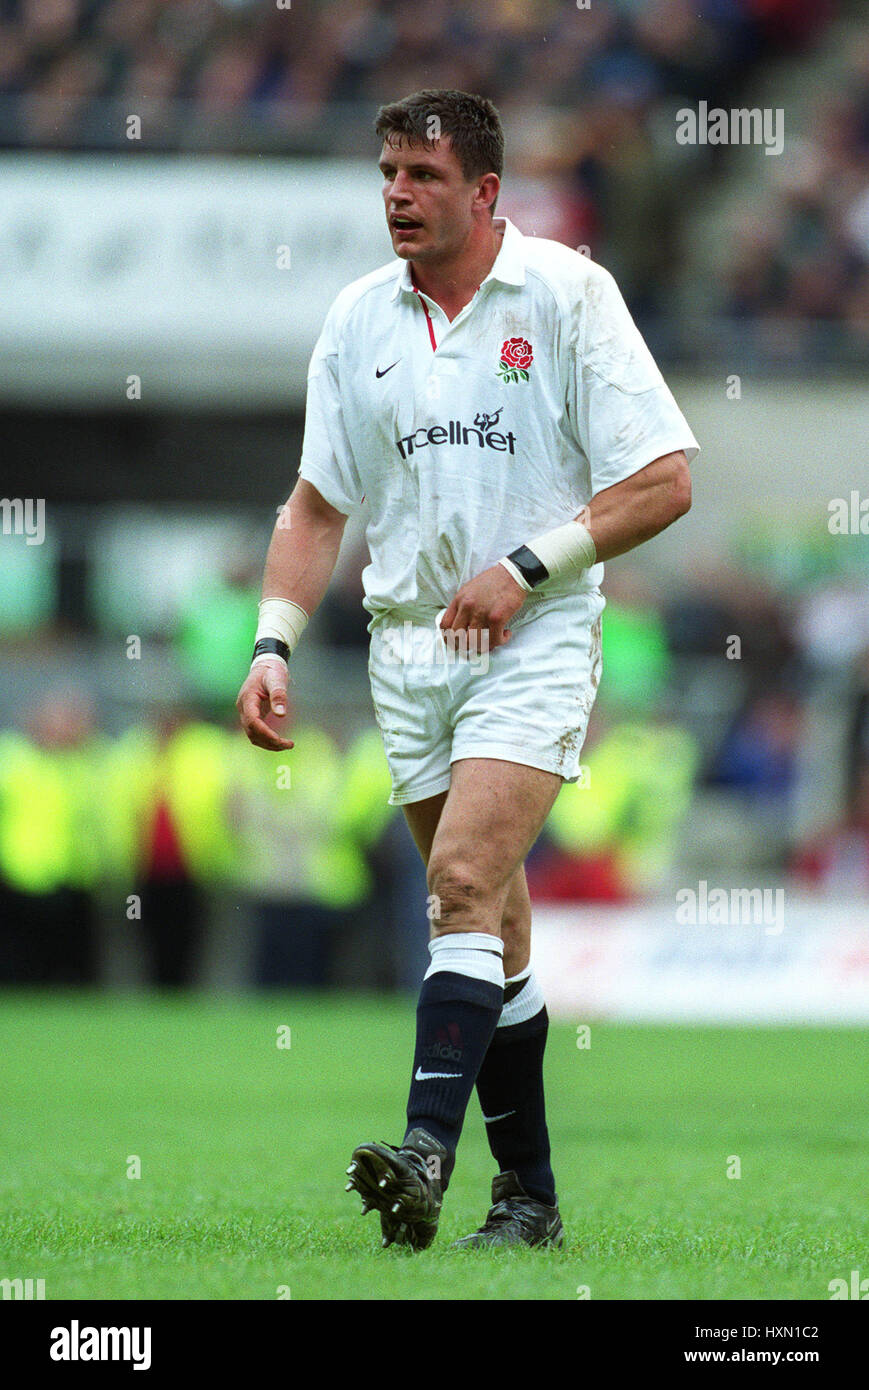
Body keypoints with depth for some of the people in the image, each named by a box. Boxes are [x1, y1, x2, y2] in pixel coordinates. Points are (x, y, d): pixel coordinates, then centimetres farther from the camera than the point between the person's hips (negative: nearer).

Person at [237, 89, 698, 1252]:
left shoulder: (567, 293, -6)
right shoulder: (358, 319, 8)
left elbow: (664, 481, -7)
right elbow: (318, 504, 14)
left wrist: (526, 566, -14)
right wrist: (274, 645, 2)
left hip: (534, 643, -5)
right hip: (407, 644, 5)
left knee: (464, 882, -21)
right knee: (492, 928, 7)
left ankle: (427, 1152, -31)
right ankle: (528, 1191, 13)